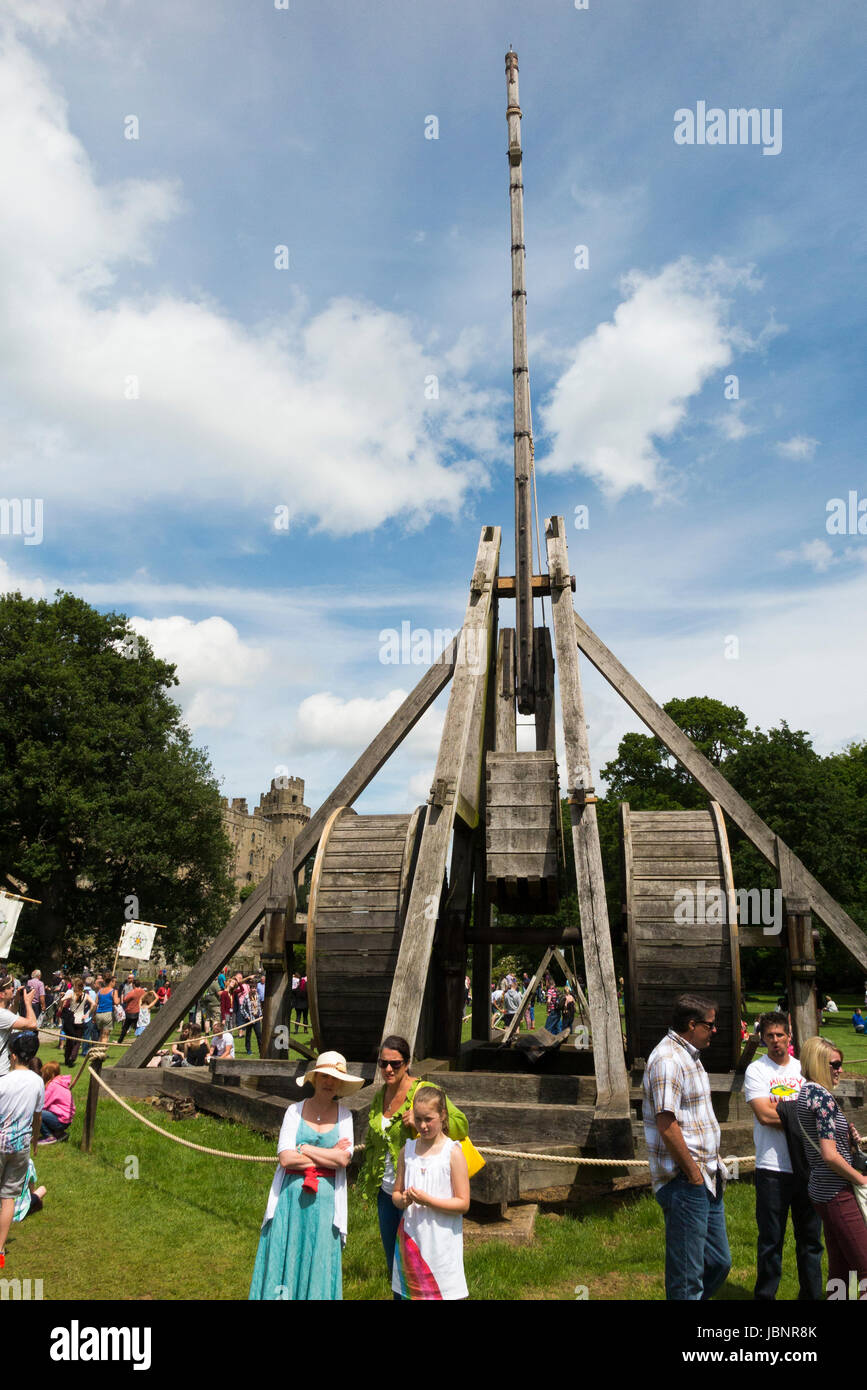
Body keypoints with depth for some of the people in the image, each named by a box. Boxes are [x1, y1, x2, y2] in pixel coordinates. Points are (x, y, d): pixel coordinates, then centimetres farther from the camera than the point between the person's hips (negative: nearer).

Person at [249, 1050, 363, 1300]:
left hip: (325, 1197, 1)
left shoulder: (344, 1115, 3)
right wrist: (329, 1156, -9)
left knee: (319, 1261, 6)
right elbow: (286, 1158, -10)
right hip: (292, 1194, 0)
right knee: (284, 1258, 4)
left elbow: (343, 1160, -9)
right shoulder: (295, 1111, 0)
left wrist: (303, 1148, -8)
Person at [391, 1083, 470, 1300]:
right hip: (411, 1237, 4)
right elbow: (396, 1192, 13)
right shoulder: (408, 1150, 6)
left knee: (444, 1292, -3)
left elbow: (463, 1203, -10)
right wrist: (402, 1200, -10)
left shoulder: (453, 1153, -8)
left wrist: (427, 1200, -19)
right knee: (410, 1291, 9)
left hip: (441, 1240, -4)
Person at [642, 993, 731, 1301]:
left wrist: (713, 1165, 16)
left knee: (719, 1262, 18)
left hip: (706, 1178, 10)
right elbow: (666, 1124, -24)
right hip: (684, 1182, -10)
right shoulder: (667, 1060, -19)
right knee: (687, 1277, 0)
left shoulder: (689, 1055, 14)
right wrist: (693, 1174, -17)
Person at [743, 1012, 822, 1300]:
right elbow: (764, 1115, -13)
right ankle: (765, 1296, 17)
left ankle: (812, 1294, 26)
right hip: (773, 1169, -4)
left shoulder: (803, 1068, 11)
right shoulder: (756, 1070, -3)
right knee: (771, 1241, 4)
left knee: (811, 1238, 12)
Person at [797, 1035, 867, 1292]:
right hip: (837, 1192, -9)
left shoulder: (806, 1091, 11)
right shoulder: (823, 1096, -18)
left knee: (839, 1269, 14)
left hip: (821, 1190, 9)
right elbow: (830, 1156, -22)